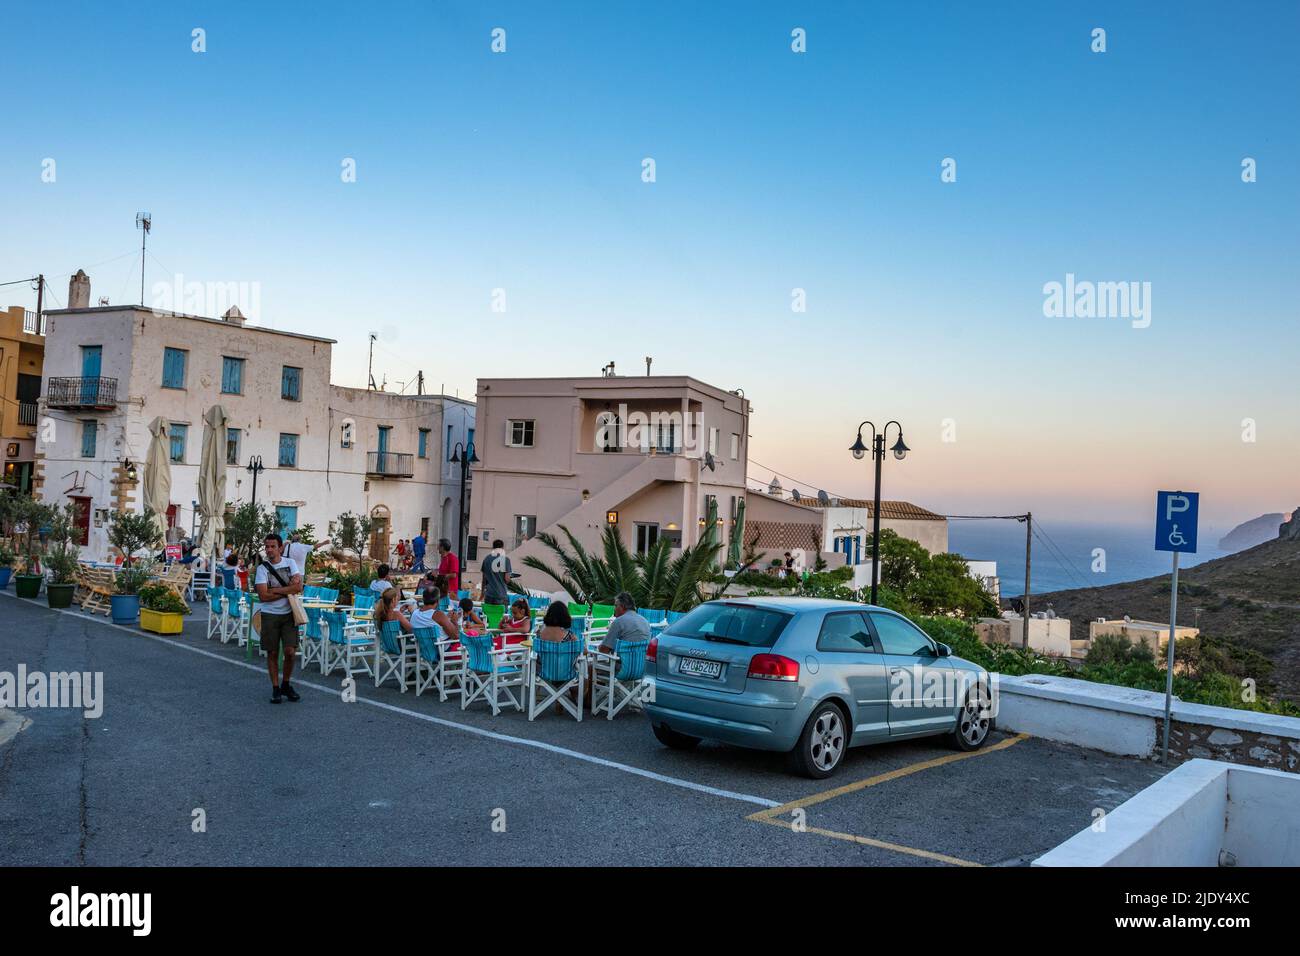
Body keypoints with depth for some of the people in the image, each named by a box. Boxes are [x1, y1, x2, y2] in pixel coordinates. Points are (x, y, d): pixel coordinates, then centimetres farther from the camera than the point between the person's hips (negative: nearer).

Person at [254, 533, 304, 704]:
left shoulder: (290, 563, 2)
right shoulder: (262, 568, -3)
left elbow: (299, 587, -10)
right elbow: (263, 596, -12)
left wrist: (274, 590, -14)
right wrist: (287, 591, -10)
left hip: (289, 614, 1)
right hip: (270, 615, -1)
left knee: (290, 651, -5)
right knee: (272, 653, 4)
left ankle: (286, 685, 15)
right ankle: (276, 688, 16)